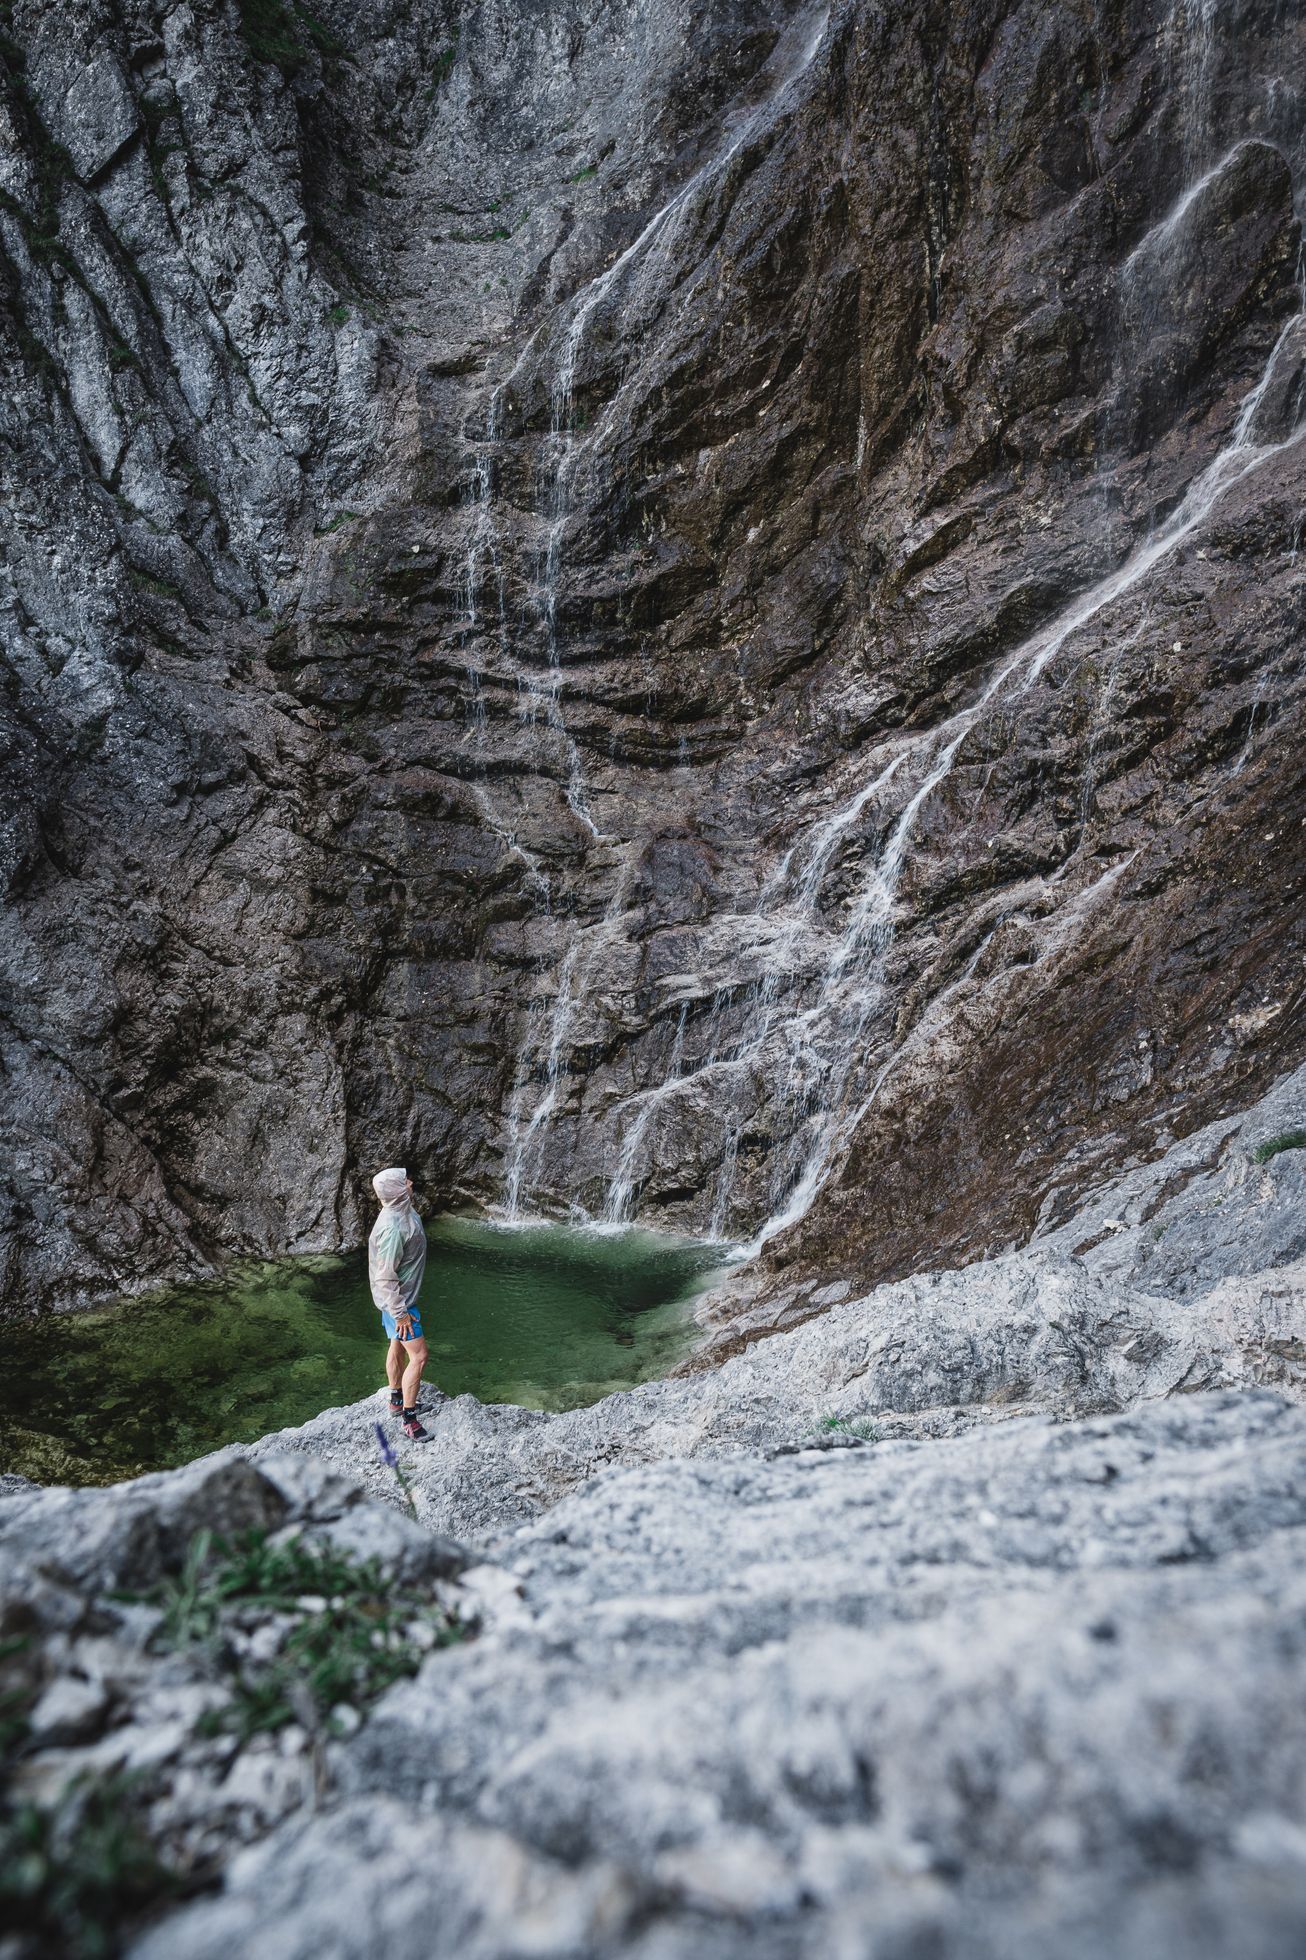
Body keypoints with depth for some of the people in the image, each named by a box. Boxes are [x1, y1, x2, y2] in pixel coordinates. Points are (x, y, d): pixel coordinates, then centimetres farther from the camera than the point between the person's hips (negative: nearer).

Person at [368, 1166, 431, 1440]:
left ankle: (397, 1399, 42)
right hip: (398, 1300, -10)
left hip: (400, 1296, 10)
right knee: (418, 1355, -5)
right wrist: (400, 1312, -24)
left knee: (398, 1345, 24)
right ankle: (409, 1419, 5)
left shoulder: (404, 1213, 0)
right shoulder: (393, 1227, -32)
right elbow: (385, 1276, -29)